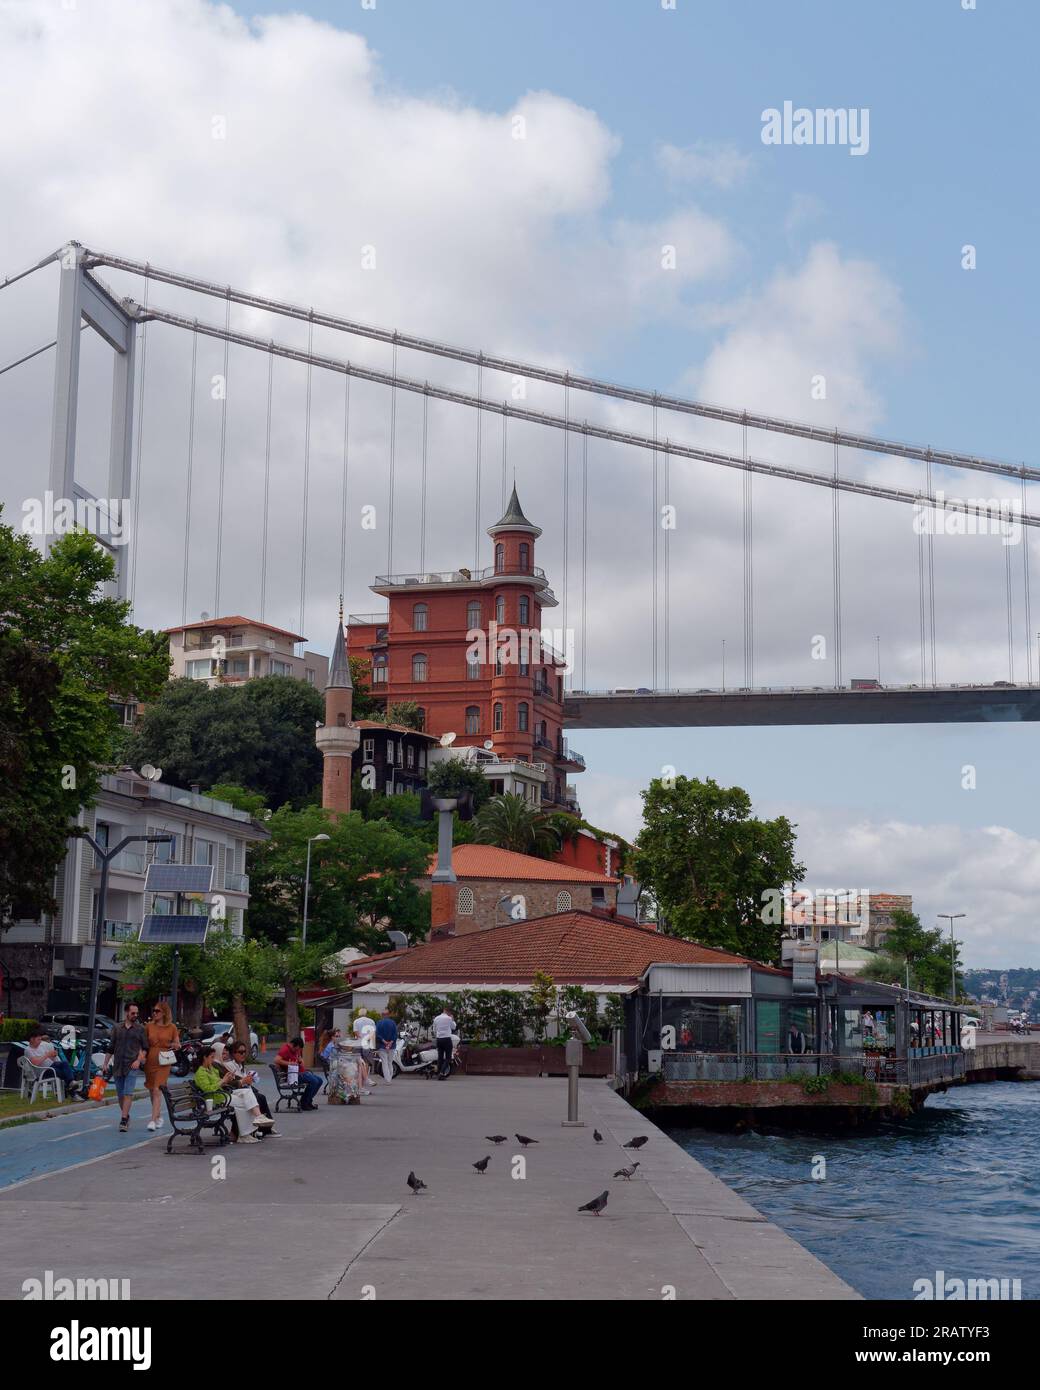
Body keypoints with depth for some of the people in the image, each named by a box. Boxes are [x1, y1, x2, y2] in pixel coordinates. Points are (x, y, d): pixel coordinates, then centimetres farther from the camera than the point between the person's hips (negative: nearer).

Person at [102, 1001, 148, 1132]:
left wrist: (139, 1060, -9)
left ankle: (123, 1121, -16)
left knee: (128, 1093, -13)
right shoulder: (117, 1028, 11)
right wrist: (105, 1064, 9)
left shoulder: (140, 1029, 5)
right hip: (117, 1066, 3)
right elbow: (111, 1048, 15)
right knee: (120, 1094, 8)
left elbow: (145, 1048, 5)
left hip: (132, 1066, -3)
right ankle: (126, 1116, 25)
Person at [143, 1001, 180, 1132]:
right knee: (152, 1092, 13)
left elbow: (177, 1045, 8)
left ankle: (153, 1120, -15)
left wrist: (173, 1045, -14)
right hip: (150, 1062, 3)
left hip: (163, 1063, -3)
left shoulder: (172, 1027, 1)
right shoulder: (149, 1026, 6)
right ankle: (159, 1116, 31)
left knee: (157, 1091, -13)